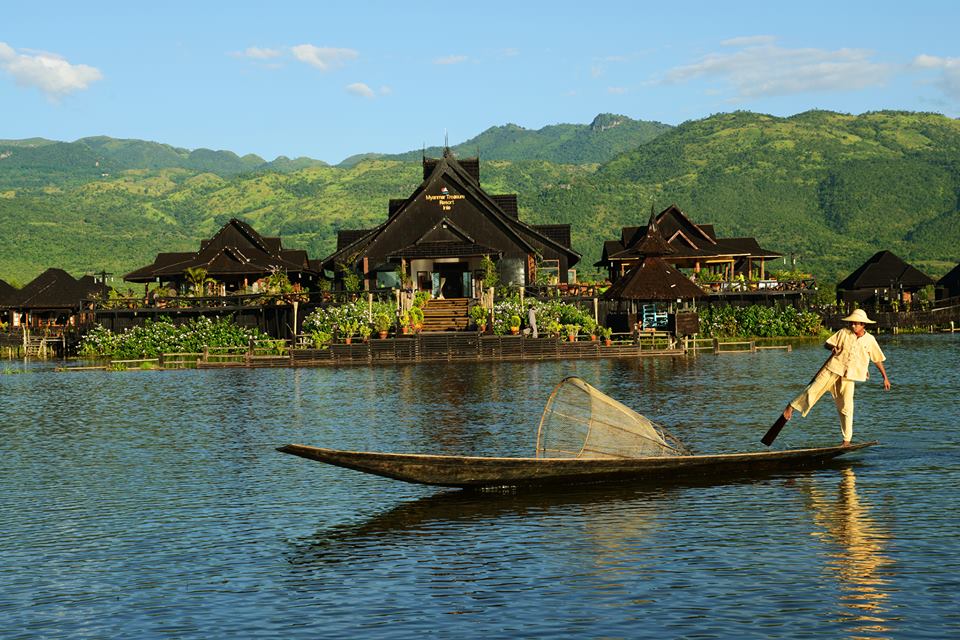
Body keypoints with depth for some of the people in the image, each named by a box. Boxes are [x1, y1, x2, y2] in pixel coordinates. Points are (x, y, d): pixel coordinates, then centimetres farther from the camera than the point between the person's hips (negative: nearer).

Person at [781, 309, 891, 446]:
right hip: (833, 368, 0)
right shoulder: (843, 333, 0)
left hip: (849, 376, 0)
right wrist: (833, 348, -15)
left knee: (846, 408, -2)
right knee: (813, 390, -9)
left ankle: (847, 440, 7)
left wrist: (885, 377, 13)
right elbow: (827, 343, 8)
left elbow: (878, 359, 12)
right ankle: (791, 406, 12)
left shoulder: (870, 340, 3)